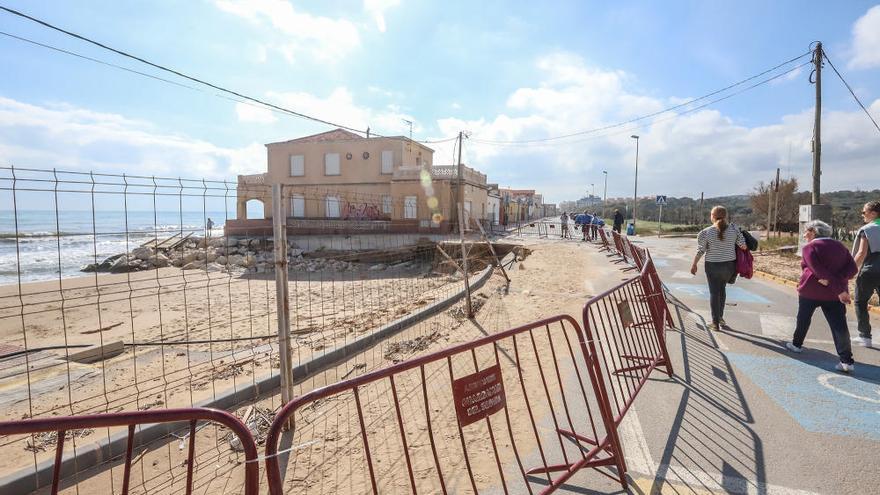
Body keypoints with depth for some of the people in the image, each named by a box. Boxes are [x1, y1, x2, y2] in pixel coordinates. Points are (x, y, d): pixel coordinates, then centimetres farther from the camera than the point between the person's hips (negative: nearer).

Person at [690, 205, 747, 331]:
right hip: (729, 265, 3)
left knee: (714, 293, 7)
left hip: (712, 265, -3)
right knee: (722, 289, 24)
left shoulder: (706, 232, -12)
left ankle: (715, 322, 9)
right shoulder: (734, 229, -5)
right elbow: (743, 246, -4)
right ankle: (720, 316, 31)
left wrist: (694, 265, 1)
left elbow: (700, 251, -10)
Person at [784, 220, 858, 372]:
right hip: (834, 293, 4)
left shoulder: (810, 247, -8)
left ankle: (796, 344, 32)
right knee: (839, 325, -1)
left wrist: (840, 289, -17)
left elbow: (819, 271, -19)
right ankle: (847, 360, -7)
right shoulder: (840, 246, 10)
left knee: (803, 318, 17)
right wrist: (836, 281, -13)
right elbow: (852, 268, 1)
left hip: (811, 290, -4)